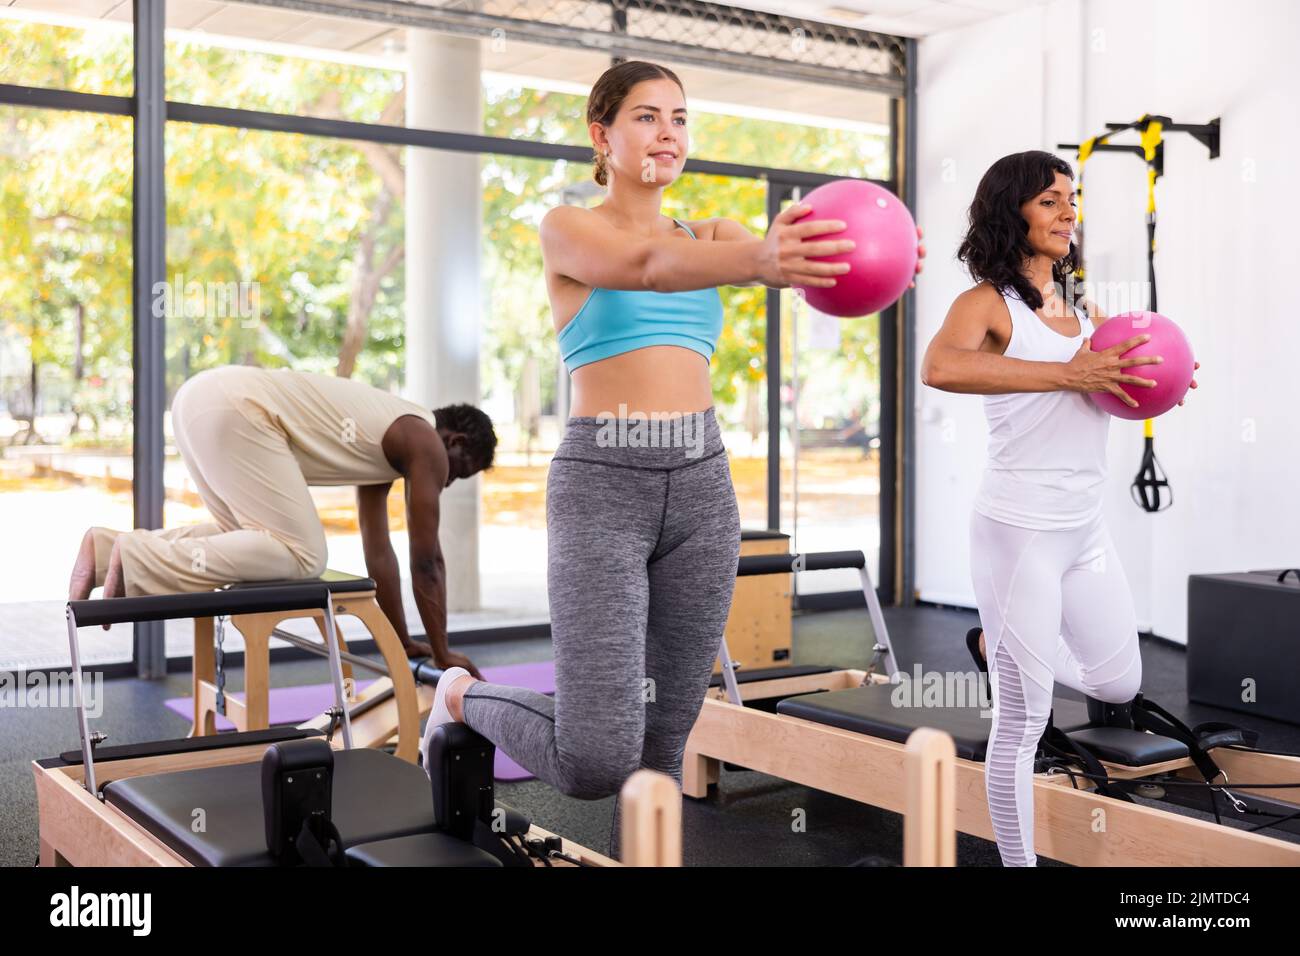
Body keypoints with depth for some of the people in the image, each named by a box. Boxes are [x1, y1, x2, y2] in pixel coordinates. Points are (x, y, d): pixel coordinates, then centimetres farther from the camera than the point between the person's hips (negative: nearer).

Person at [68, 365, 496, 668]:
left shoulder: (388, 438, 28)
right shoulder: (426, 446, 4)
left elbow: (378, 549, 33)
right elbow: (427, 561, 5)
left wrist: (402, 640, 37)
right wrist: (442, 654, 14)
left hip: (201, 398, 10)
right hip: (233, 410, -10)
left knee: (254, 540, 22)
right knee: (300, 554, -10)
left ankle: (110, 548, 11)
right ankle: (139, 561, -14)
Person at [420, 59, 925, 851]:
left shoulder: (710, 234, 15)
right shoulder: (567, 229, 0)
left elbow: (780, 253, -8)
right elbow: (645, 264, -24)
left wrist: (825, 255, -33)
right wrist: (761, 261, -44)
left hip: (702, 487, 5)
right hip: (602, 485, -5)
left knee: (663, 741, 8)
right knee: (596, 760, -11)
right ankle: (465, 699, 19)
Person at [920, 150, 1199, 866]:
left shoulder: (1083, 311, 10)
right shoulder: (988, 303, -11)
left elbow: (1106, 391, 22)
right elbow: (939, 367, -32)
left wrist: (1151, 382, -1)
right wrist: (1067, 374, -32)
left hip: (1087, 530, 7)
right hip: (1019, 529, -7)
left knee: (1118, 684, 22)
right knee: (1023, 720, 2)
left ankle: (997, 644, 43)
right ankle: (1017, 859, 19)